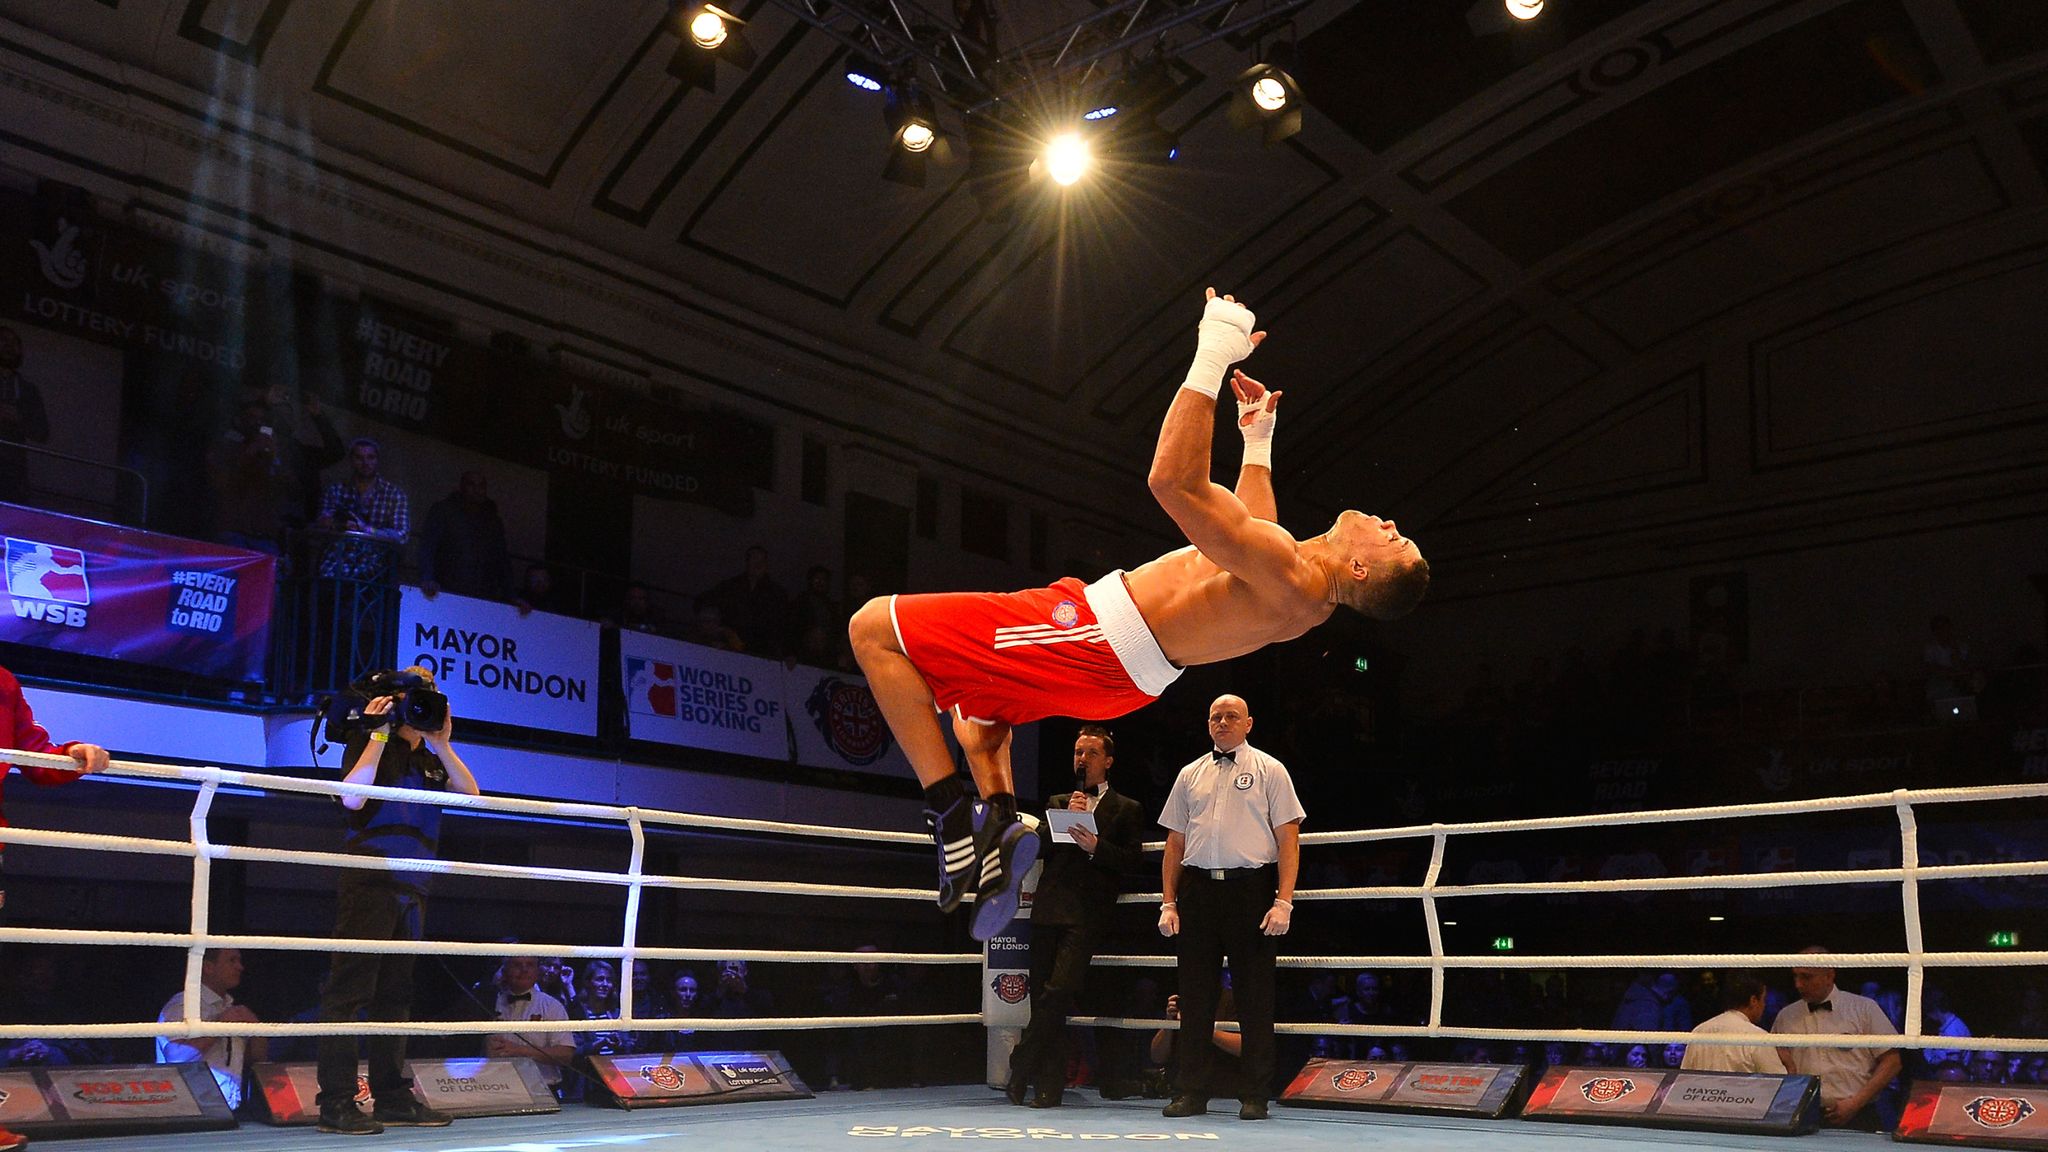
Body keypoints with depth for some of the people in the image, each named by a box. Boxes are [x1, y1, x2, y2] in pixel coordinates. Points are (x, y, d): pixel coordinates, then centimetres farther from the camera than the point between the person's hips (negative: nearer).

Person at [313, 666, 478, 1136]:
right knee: (349, 989, -8)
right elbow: (352, 798, -14)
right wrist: (380, 733, -12)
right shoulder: (371, 744, 3)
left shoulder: (431, 758, 21)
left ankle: (393, 1097, 13)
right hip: (370, 882, -7)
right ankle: (336, 1103, -8)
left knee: (395, 995, 9)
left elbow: (471, 792, 7)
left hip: (411, 889, 7)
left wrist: (441, 745, -2)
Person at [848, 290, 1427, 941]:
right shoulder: (1314, 598, 1)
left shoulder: (1289, 576, -30)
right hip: (1123, 681, 10)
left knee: (874, 627, -10)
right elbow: (1255, 526, 27)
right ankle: (999, 819, 14)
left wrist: (1213, 356, -34)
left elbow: (1173, 481, -37)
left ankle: (955, 816, -9)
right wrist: (1258, 440, 27)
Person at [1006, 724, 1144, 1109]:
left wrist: (1096, 846, -13)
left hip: (1088, 914, -4)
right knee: (1043, 996, 2)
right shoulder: (1058, 802, 22)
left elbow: (1132, 861, 1)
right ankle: (1051, 1084, 9)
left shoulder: (1127, 809, 11)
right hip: (1049, 908, 4)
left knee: (1057, 993, -17)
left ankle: (1020, 1071, -6)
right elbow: (1037, 846, 8)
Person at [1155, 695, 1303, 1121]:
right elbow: (1174, 844, 16)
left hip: (1251, 887, -3)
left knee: (1254, 995, 0)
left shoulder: (1269, 771, 5)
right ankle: (1191, 1092, 12)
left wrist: (1283, 902, -11)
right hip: (1198, 889, 3)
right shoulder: (1190, 775, 16)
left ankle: (1255, 1096, 7)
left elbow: (1288, 841, -1)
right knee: (1195, 994, 5)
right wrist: (1168, 903, 7)